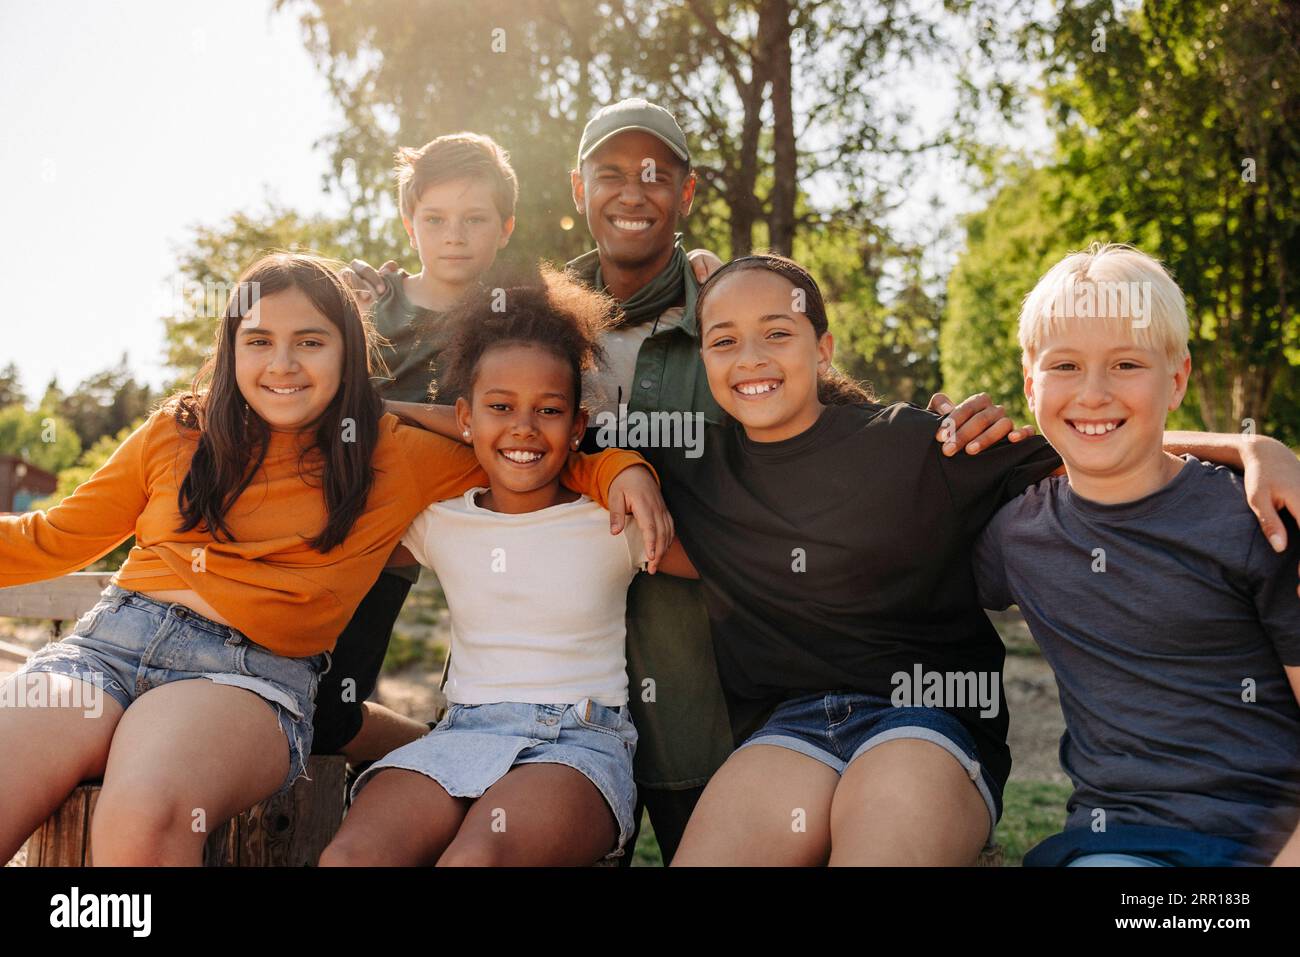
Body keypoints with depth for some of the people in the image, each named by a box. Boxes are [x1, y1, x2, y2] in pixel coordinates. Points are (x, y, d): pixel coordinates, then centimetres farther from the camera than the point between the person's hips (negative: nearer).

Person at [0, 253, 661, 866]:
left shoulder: (396, 457, 10)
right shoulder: (178, 434, 15)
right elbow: (57, 536, 21)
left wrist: (620, 469, -3)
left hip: (256, 671, -2)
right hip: (110, 638, 3)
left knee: (144, 817, -35)